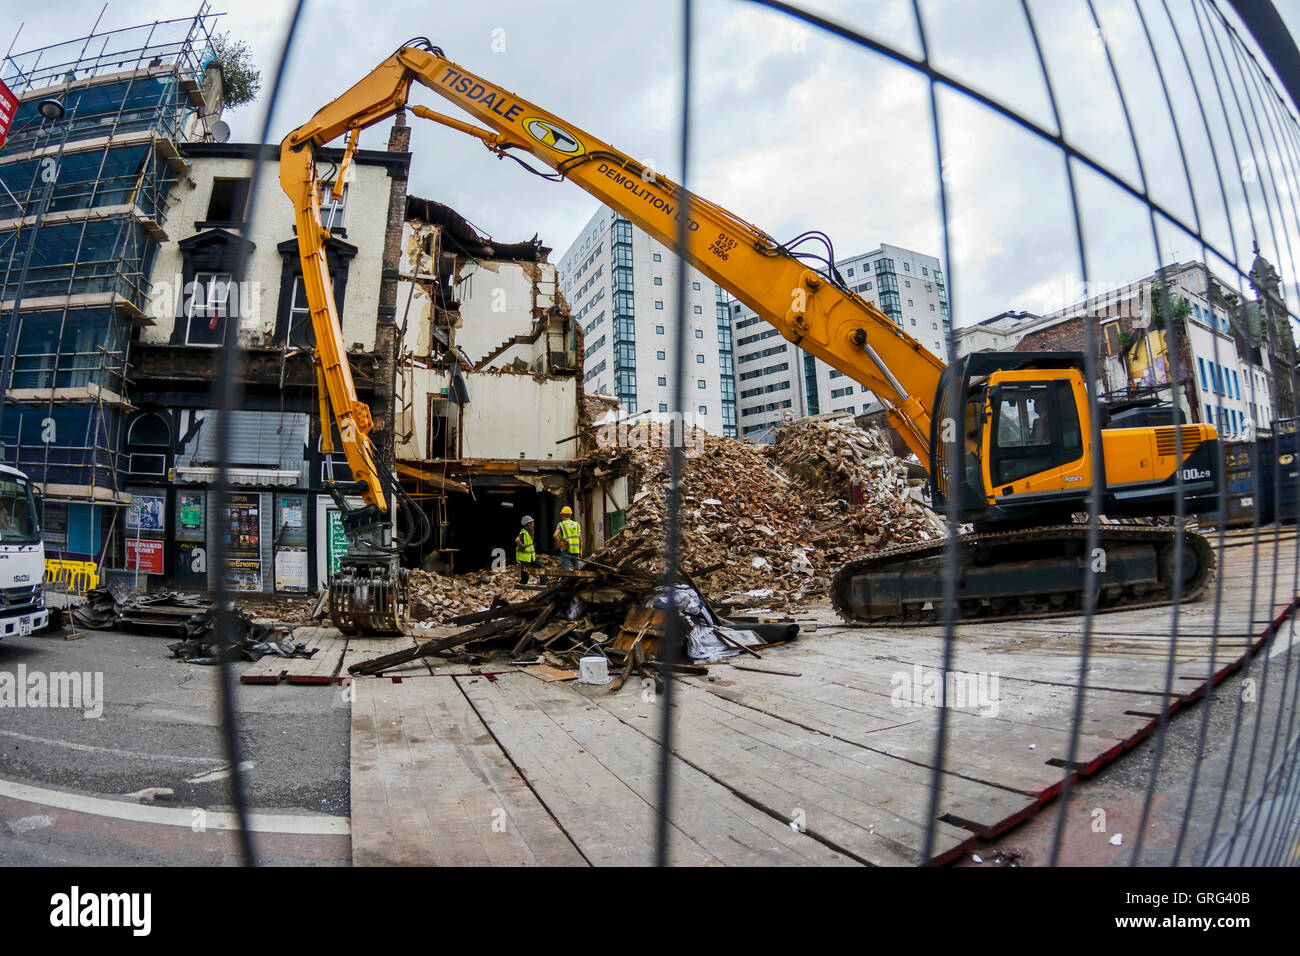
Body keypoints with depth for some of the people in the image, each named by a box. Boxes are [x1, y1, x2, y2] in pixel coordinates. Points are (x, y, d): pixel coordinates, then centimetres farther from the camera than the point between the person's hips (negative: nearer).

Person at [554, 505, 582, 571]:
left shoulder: (561, 524, -3)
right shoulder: (576, 524, 10)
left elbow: (555, 535, -20)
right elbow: (580, 539, 9)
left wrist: (560, 544, -7)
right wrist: (580, 551, 15)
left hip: (566, 551, -4)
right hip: (576, 551, 4)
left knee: (566, 570, 0)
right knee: (576, 570, 14)